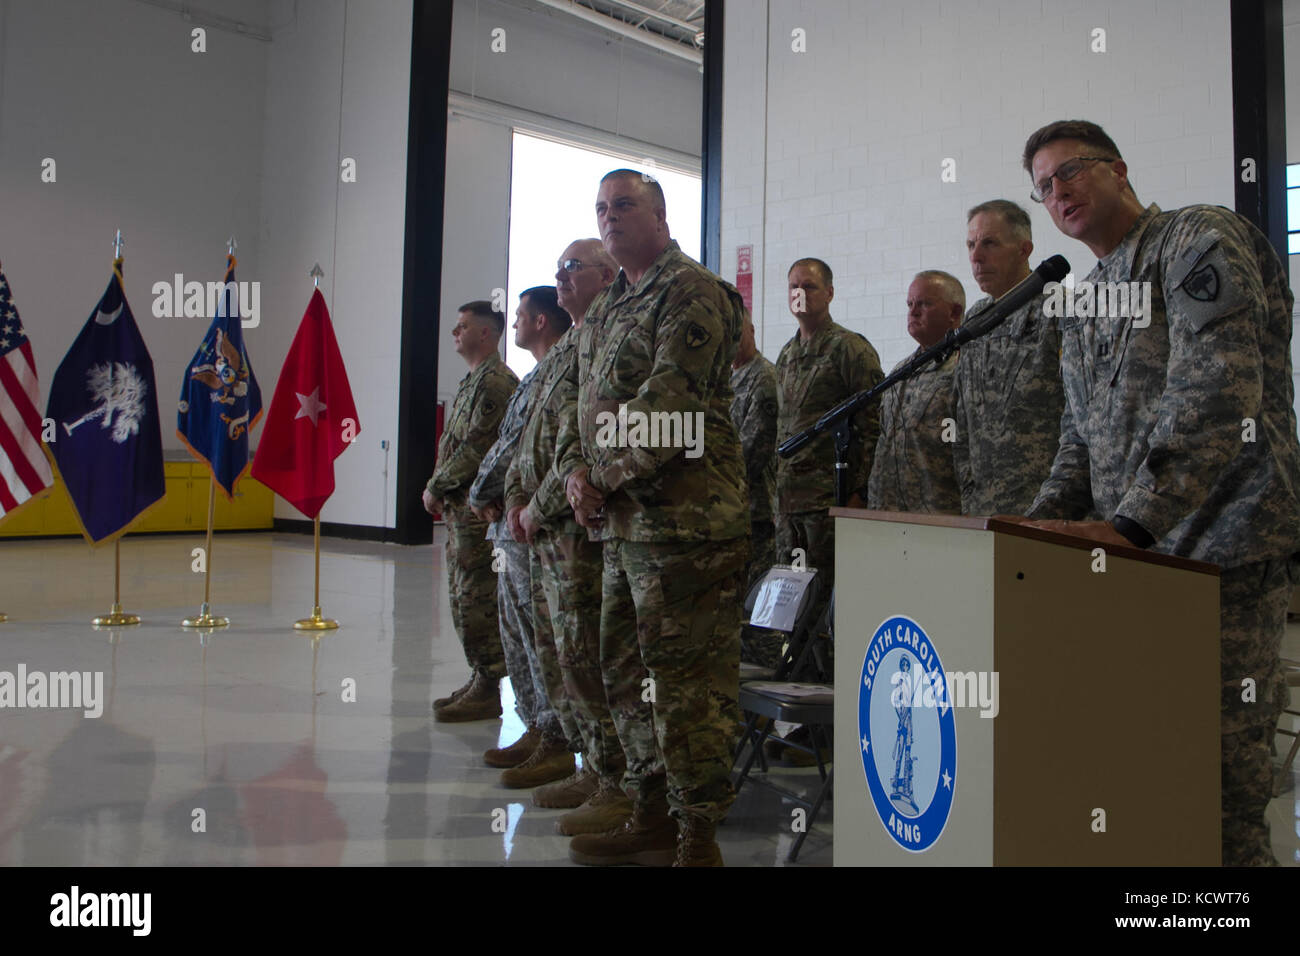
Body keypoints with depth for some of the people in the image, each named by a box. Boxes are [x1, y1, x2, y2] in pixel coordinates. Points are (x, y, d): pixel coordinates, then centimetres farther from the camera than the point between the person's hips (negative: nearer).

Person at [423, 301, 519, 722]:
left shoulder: (496, 382, -13)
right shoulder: (473, 381, 20)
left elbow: (476, 450, -19)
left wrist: (436, 487, -11)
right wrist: (439, 489, 10)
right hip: (461, 507, 10)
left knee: (477, 598, -7)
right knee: (463, 596, 14)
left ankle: (488, 691, 0)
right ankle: (478, 680, 22)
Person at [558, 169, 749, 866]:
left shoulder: (693, 293, -7)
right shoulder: (604, 310, 22)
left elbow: (666, 402, -18)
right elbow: (586, 405, 22)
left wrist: (606, 479, -12)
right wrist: (578, 470, 2)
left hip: (682, 516, -10)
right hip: (621, 521, 10)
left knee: (686, 677, -5)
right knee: (625, 669, 16)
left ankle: (698, 838, 5)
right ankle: (649, 816, 29)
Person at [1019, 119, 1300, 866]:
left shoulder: (1200, 239, -5)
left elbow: (1217, 392, -20)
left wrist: (1130, 523, -27)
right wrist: (1039, 528, 11)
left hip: (1226, 552, -8)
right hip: (1141, 554, 8)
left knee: (1219, 774, -7)